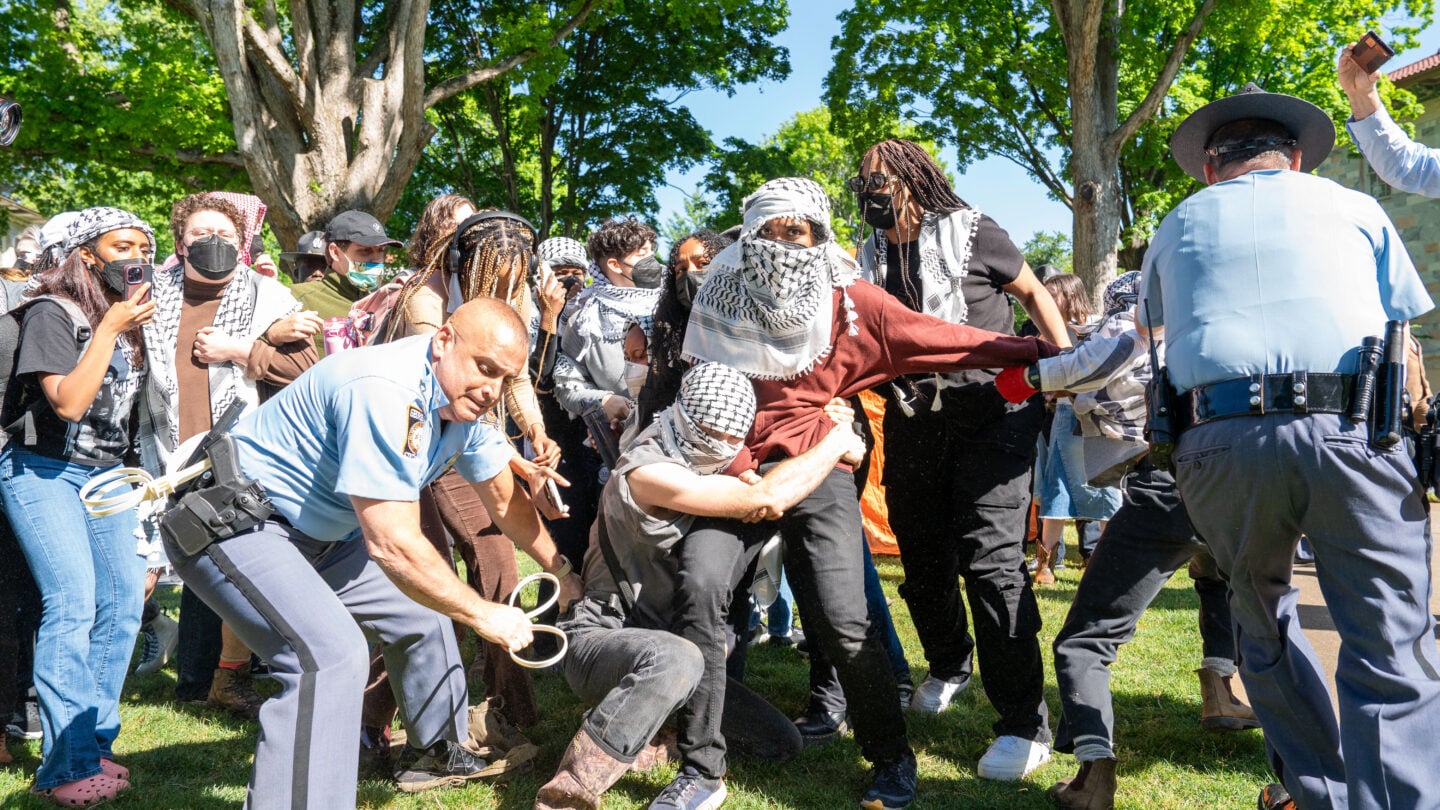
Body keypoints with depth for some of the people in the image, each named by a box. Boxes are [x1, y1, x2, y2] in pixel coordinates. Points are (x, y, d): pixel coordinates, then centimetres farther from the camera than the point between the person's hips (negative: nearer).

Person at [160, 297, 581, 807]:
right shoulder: (383, 392, -33)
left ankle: (433, 753, 36)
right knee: (331, 655, -28)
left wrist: (560, 573, 16)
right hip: (233, 520, -10)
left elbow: (504, 499, 12)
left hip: (319, 533, 10)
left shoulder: (464, 400, -4)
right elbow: (393, 544, -34)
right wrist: (483, 615, -24)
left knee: (423, 611, 16)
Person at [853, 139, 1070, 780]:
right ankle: (950, 666, 40)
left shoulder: (970, 233, -3)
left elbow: (1033, 293, 7)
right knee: (922, 558, 13)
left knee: (990, 558, -14)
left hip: (989, 413, -5)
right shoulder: (870, 258, 11)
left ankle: (1025, 724, -6)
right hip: (912, 421, 6)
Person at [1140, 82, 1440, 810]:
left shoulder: (1177, 226, 23)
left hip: (1219, 441, 2)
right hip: (1351, 433, -1)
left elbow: (1151, 322, 40)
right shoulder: (1353, 208, 19)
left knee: (1264, 631, 21)